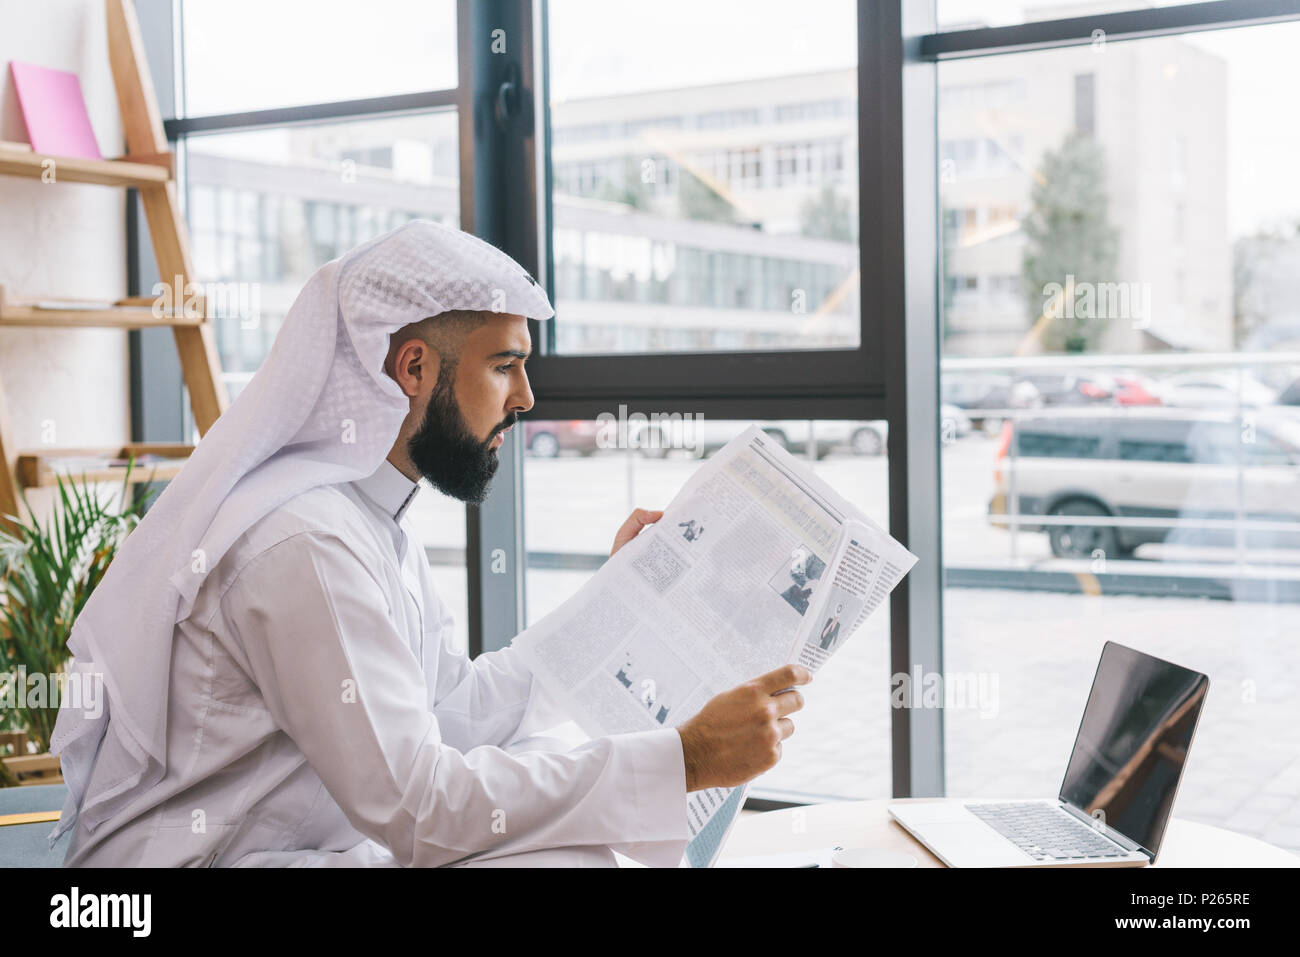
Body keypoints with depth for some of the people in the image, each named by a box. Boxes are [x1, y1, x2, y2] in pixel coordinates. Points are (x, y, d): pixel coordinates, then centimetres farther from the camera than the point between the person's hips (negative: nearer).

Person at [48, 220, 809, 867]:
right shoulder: (305, 542, -23)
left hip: (316, 840, 10)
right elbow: (418, 805, -27)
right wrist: (686, 761, -27)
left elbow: (454, 708, 13)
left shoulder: (368, 512, 8)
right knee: (562, 857, -23)